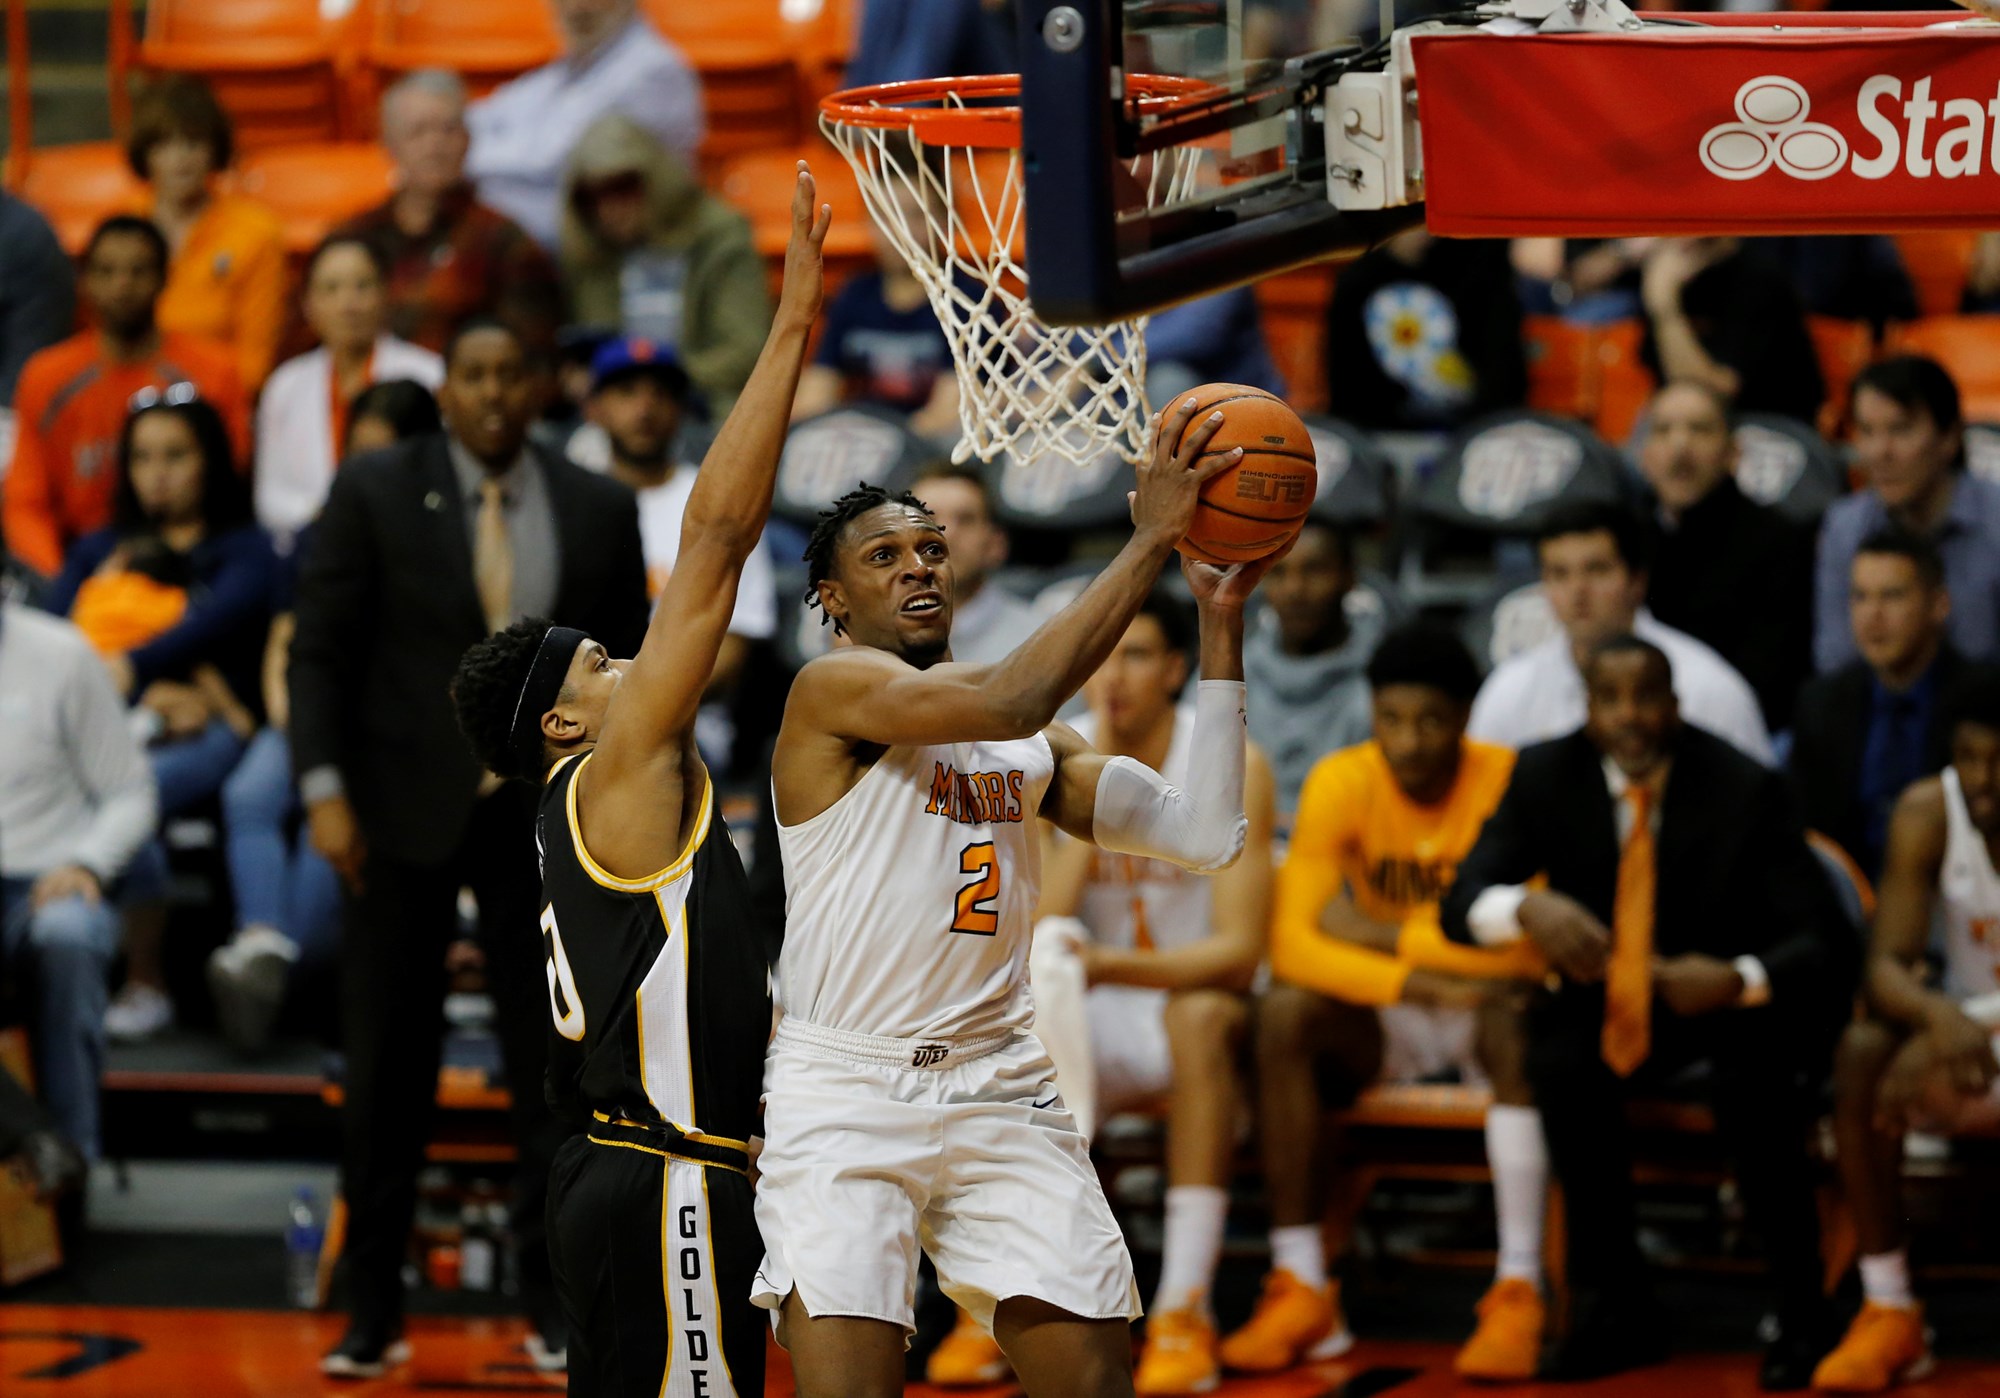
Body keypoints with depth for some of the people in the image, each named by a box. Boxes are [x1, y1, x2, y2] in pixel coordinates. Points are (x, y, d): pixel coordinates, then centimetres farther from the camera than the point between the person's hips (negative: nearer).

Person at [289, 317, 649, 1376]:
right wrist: (325, 790, -13)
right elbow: (322, 650, -3)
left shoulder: (599, 511, 5)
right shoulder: (373, 494, -1)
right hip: (406, 812, -1)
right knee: (386, 1067, 3)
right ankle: (372, 1315, 10)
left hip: (545, 815, 1)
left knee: (555, 1067, 2)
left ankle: (554, 1307, 10)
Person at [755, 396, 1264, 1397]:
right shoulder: (832, 688, -5)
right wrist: (1150, 538, -18)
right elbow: (1007, 700, -22)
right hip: (846, 1089, -6)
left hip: (1003, 1089, 6)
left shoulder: (1035, 747, 16)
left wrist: (1220, 622, 2)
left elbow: (1205, 836, 6)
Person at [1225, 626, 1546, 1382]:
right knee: (1283, 1014, -27)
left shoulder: (1511, 782, -17)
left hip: (1481, 1010, -2)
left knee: (1514, 1018, -36)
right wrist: (1415, 981, -34)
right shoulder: (1341, 783, -11)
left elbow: (1527, 951, -24)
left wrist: (1382, 933, -23)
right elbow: (1292, 943, -20)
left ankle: (1518, 1294, -34)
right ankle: (1301, 1289, -25)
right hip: (1386, 1017, 2)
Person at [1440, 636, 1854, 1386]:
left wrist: (1738, 981, -41)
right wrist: (1526, 908, -38)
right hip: (1612, 998, 3)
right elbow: (1461, 902, -13)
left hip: (1730, 991, -3)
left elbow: (1824, 939, -18)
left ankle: (1804, 1318, -13)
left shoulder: (1745, 789, -16)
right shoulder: (1546, 776, -8)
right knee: (1560, 1060, -30)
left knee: (1751, 1090, -35)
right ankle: (1613, 1309, -16)